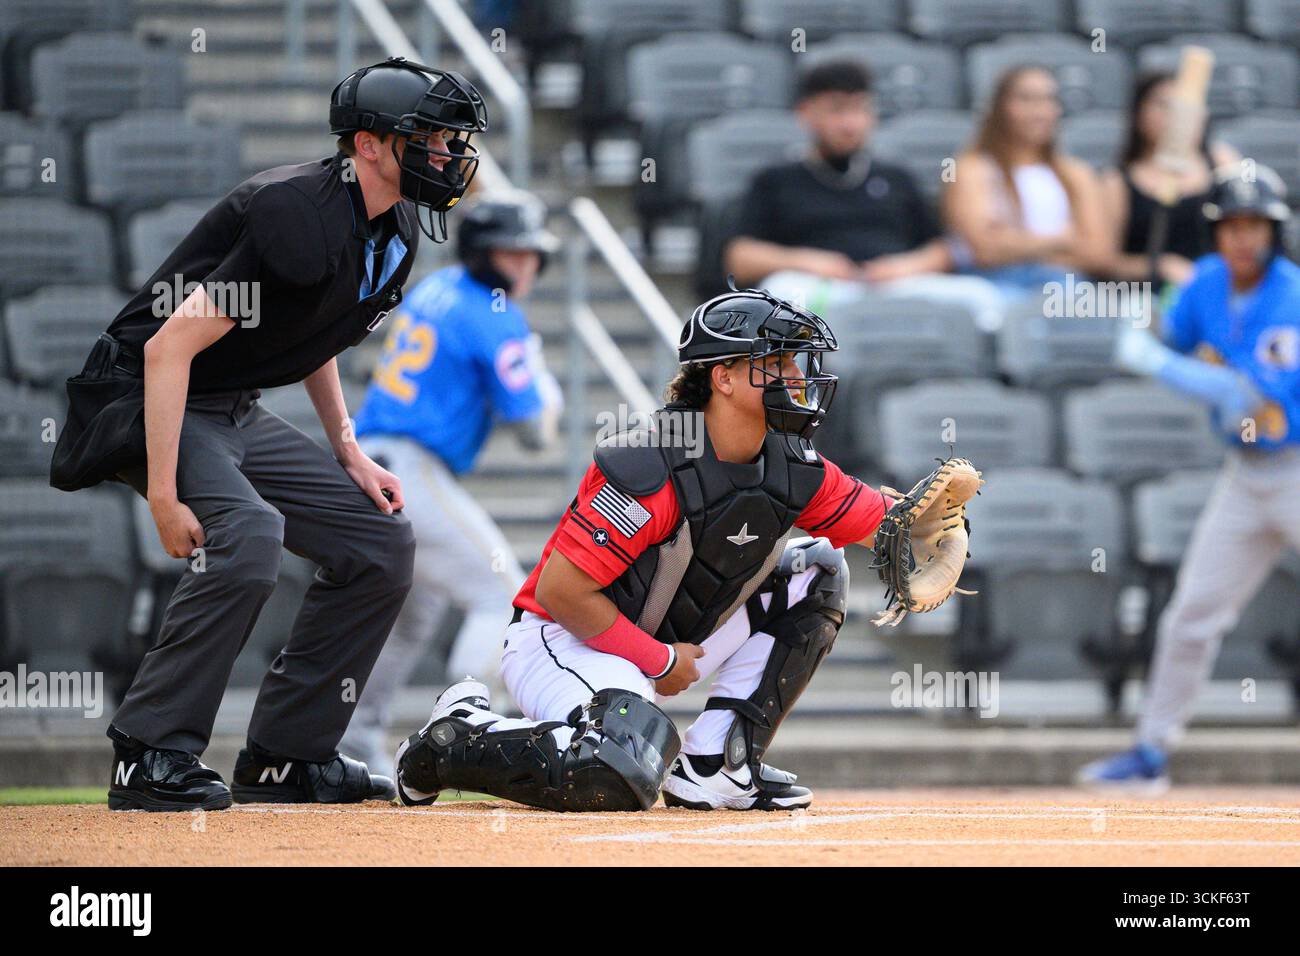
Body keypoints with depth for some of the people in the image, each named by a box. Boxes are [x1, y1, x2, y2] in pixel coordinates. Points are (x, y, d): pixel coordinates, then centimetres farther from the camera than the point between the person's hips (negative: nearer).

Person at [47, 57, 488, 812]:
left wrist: (348, 452, 10)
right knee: (248, 531, -33)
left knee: (381, 541, 5)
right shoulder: (305, 218, -27)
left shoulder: (395, 234, 3)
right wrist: (164, 497, -30)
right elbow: (170, 347, -28)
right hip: (143, 403, -10)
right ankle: (150, 759, -25)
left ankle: (285, 757, 11)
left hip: (236, 415, 10)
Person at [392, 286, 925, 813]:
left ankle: (713, 766, -5)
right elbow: (560, 590, -25)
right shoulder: (652, 471, -25)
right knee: (624, 778, -37)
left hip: (667, 645, 9)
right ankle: (459, 734, -9)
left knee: (817, 570, 2)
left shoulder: (792, 468, -3)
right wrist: (661, 661, -17)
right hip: (564, 639, -9)